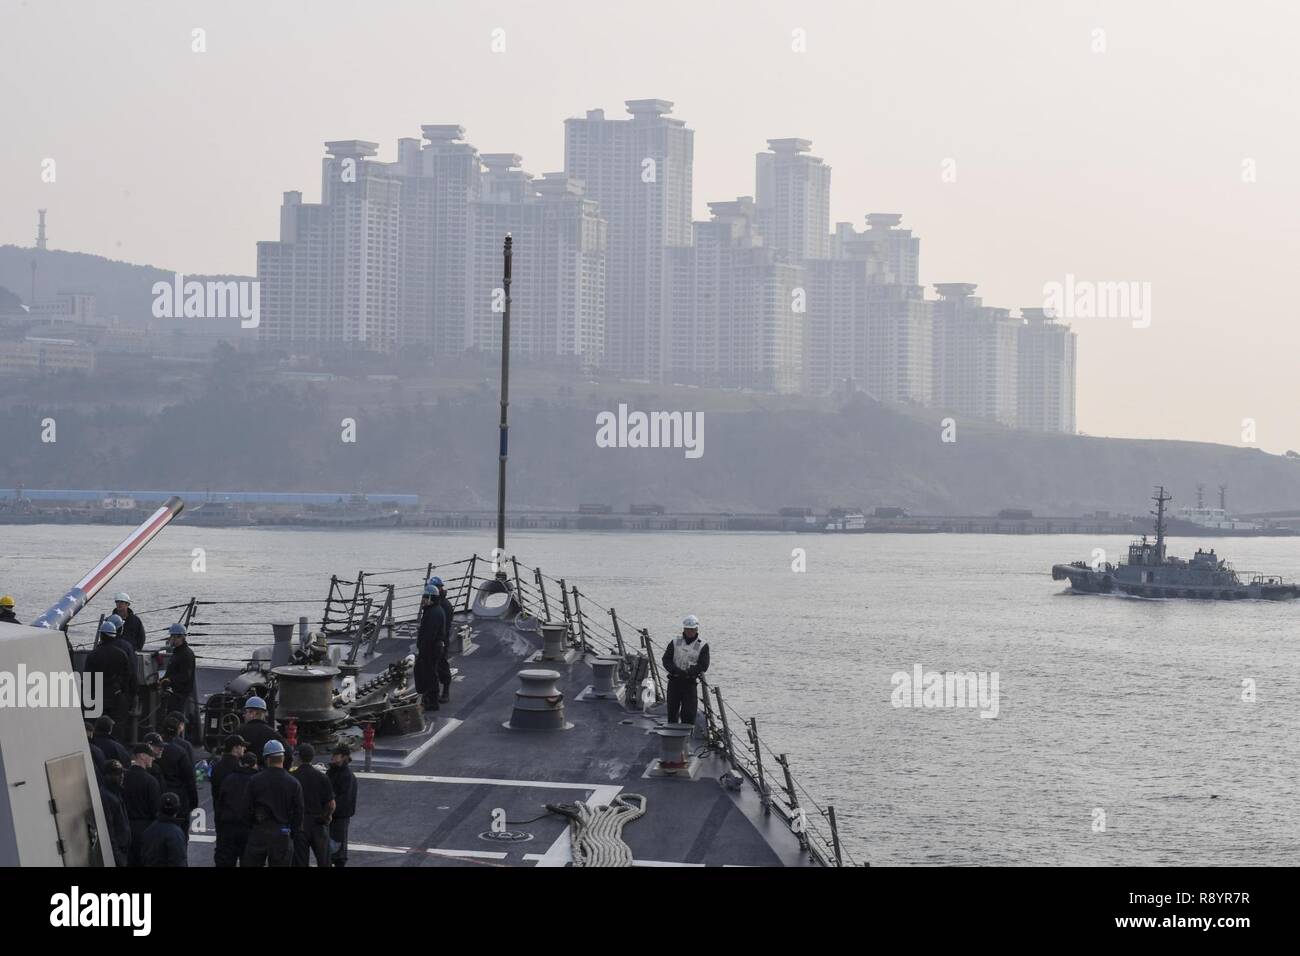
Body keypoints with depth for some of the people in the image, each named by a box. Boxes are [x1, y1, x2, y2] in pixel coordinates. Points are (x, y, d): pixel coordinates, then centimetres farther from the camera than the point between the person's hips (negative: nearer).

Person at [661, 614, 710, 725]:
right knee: (672, 711, 7)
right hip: (674, 681, 3)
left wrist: (687, 672, -21)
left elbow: (703, 666, -9)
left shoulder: (702, 645, 1)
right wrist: (676, 671, -19)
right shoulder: (675, 642, 8)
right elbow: (666, 660, 0)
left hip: (690, 683, -3)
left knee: (689, 713, -7)